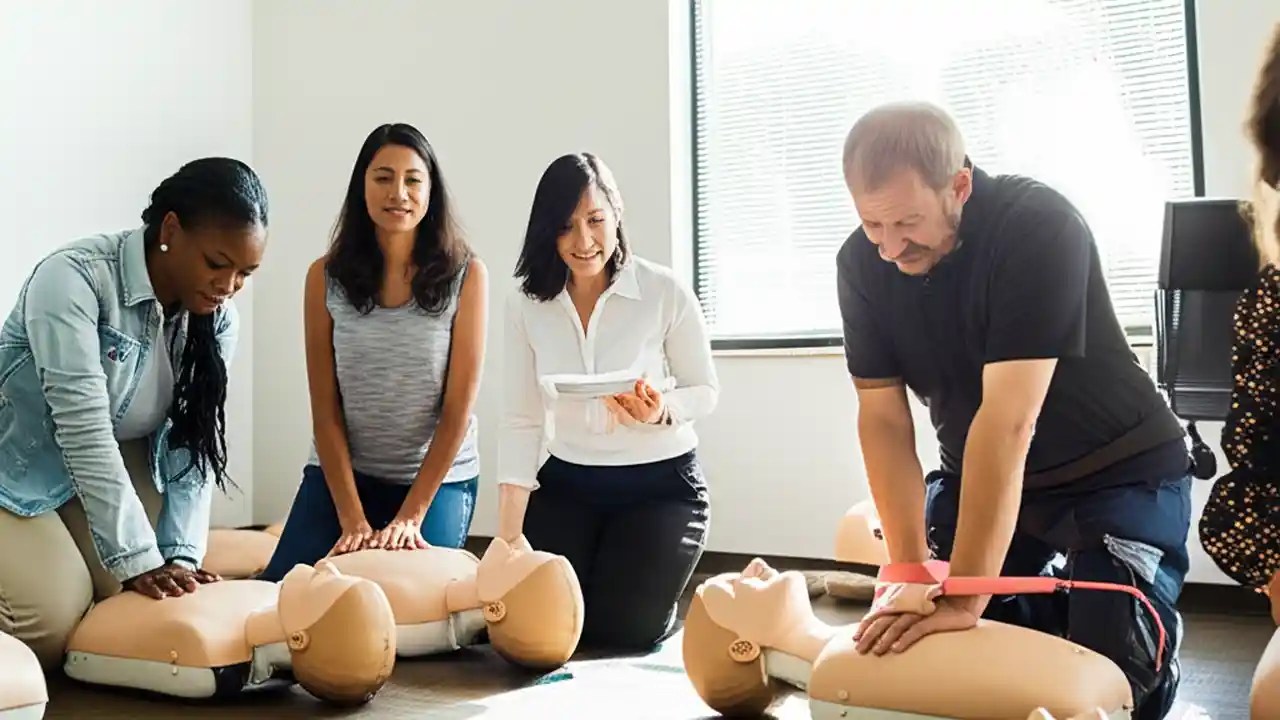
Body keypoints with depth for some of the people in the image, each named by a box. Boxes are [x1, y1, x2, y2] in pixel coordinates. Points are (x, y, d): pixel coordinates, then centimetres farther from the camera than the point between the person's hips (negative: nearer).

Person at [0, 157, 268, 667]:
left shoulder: (218, 320, -8)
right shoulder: (74, 278, -27)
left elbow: (197, 443, -11)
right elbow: (84, 430, -31)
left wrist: (182, 555, -23)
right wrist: (139, 560, -34)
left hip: (117, 464, 6)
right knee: (57, 625, -20)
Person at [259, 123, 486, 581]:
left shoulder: (465, 276, -7)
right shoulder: (326, 277, -3)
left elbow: (459, 407, -8)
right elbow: (325, 410, -4)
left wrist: (410, 516, -13)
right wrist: (352, 518, -12)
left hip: (437, 479, -1)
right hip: (340, 473, 1)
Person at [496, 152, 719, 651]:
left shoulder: (666, 293, -15)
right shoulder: (526, 304, -6)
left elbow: (706, 392, -5)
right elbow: (522, 420, -5)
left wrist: (662, 413, -29)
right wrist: (507, 533, -12)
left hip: (662, 483, -3)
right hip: (567, 483, 3)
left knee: (621, 629, -13)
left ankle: (660, 609, 24)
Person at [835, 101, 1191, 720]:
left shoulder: (1040, 228, -29)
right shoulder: (861, 262, -13)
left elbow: (1008, 420, -34)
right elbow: (883, 419, -10)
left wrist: (963, 597, -35)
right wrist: (911, 566, -19)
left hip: (1118, 476, -4)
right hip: (976, 478, 5)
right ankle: (1042, 602, 22)